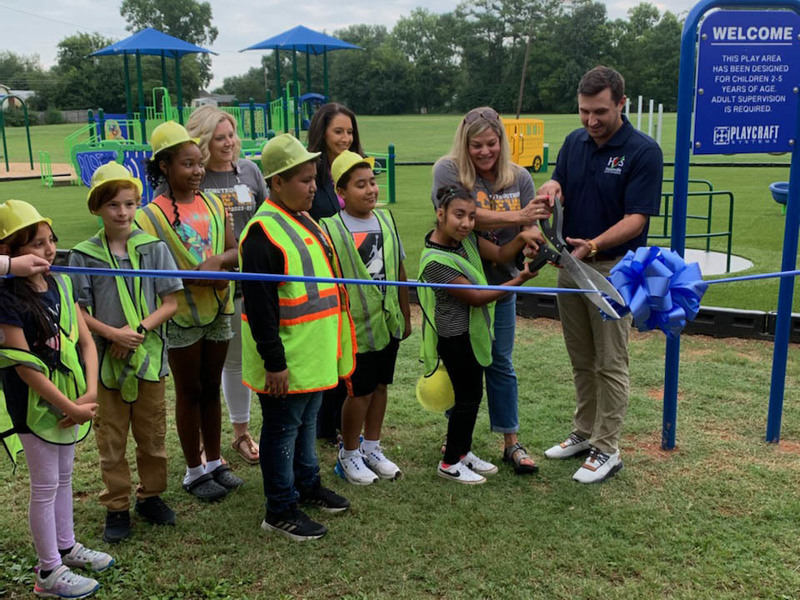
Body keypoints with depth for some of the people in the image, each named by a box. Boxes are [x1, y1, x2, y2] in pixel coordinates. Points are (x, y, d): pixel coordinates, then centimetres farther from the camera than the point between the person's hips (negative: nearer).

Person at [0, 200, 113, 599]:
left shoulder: (60, 285, 1)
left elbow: (85, 341, 2)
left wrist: (90, 393, -10)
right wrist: (71, 408, -17)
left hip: (70, 401, 6)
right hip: (36, 405, -6)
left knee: (63, 477, 21)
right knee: (45, 486, 5)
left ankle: (66, 546, 39)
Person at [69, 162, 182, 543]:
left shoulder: (154, 247, -2)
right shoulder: (84, 255, -3)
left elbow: (170, 303, -3)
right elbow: (78, 311, -3)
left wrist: (139, 330, -15)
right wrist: (112, 333, -17)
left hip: (149, 357, 1)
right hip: (104, 361, 0)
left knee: (152, 436, 13)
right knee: (111, 440, 10)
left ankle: (151, 496, 32)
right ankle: (116, 507, 25)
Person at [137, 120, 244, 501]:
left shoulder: (213, 204, 3)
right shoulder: (152, 216, -12)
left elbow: (235, 251, 2)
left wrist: (219, 259, -19)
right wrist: (193, 277, -25)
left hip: (218, 310, 4)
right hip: (182, 316, -4)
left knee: (211, 387, 16)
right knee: (189, 392, 9)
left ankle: (214, 462, 30)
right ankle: (194, 472, 23)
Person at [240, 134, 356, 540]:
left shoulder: (304, 221, 10)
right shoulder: (263, 232, -21)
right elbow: (259, 305, -23)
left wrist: (328, 347, 22)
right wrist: (274, 362, -23)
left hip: (314, 353, 9)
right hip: (286, 360, -9)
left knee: (308, 420, 22)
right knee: (283, 427, 4)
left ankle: (307, 485, 40)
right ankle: (280, 510, 18)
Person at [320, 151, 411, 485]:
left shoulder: (386, 220, 5)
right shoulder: (330, 228, -13)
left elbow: (399, 271, 12)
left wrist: (406, 316, 15)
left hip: (389, 323, 6)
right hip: (357, 326, -6)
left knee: (380, 385, 15)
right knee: (360, 392, 3)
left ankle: (372, 448, 33)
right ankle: (348, 455, 23)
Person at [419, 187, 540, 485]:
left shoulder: (465, 238, -1)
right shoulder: (435, 261, -26)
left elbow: (500, 255, 3)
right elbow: (475, 297, -23)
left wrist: (521, 238, -17)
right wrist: (518, 281, -21)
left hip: (472, 332, 9)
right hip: (455, 339, -9)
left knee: (472, 394, 18)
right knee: (467, 398, 2)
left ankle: (463, 452, 34)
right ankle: (450, 463, 18)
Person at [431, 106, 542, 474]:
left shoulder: (518, 177, 2)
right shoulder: (448, 171, -10)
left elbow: (530, 227, -3)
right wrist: (514, 217, -27)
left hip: (500, 284, 3)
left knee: (501, 364, 11)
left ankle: (511, 443, 21)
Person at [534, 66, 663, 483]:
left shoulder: (643, 151, -14)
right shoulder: (575, 142, 5)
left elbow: (637, 219, -18)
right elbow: (558, 185, 9)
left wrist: (592, 245, -32)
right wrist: (551, 190, -16)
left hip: (613, 268, -6)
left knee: (609, 363, 3)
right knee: (581, 360, 16)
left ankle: (606, 450, 13)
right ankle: (584, 433, 30)